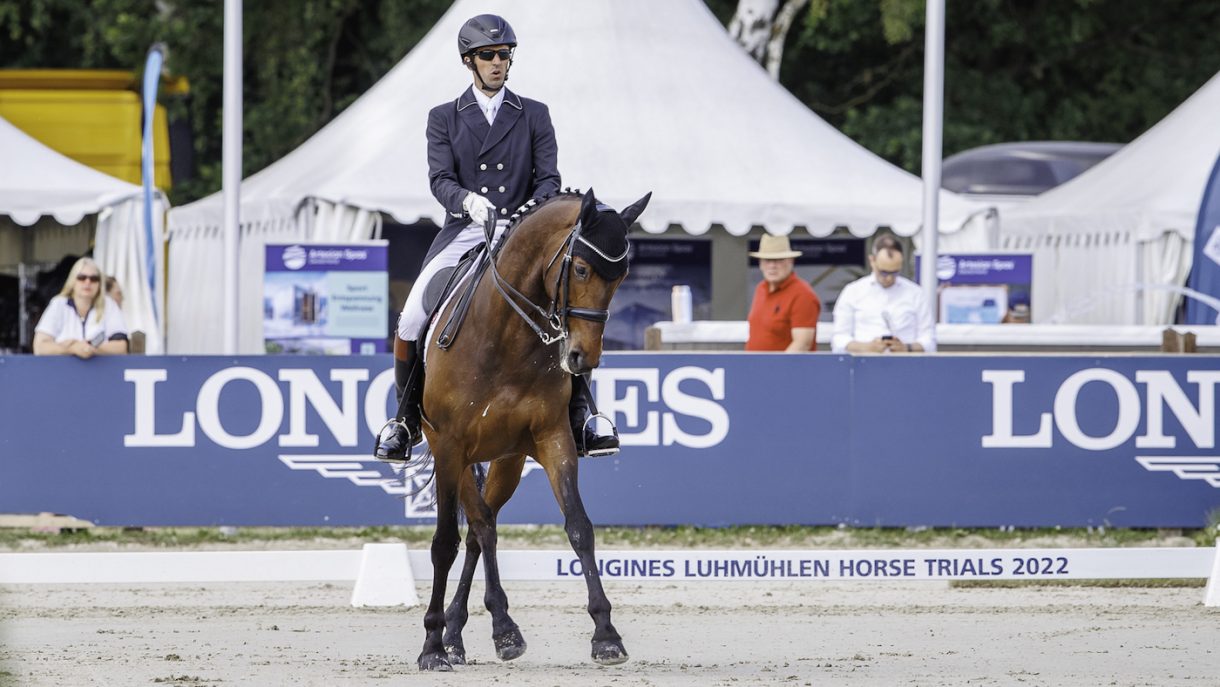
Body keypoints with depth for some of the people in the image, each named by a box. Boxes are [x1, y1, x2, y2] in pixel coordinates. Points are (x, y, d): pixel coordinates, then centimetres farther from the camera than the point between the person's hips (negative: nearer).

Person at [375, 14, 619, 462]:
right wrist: (466, 200, -26)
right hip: (463, 235, 0)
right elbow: (440, 178, -4)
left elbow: (548, 177, 2)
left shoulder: (534, 116, 10)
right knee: (411, 323, -15)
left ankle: (582, 421, -11)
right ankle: (407, 420, 4)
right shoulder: (444, 119, 9)